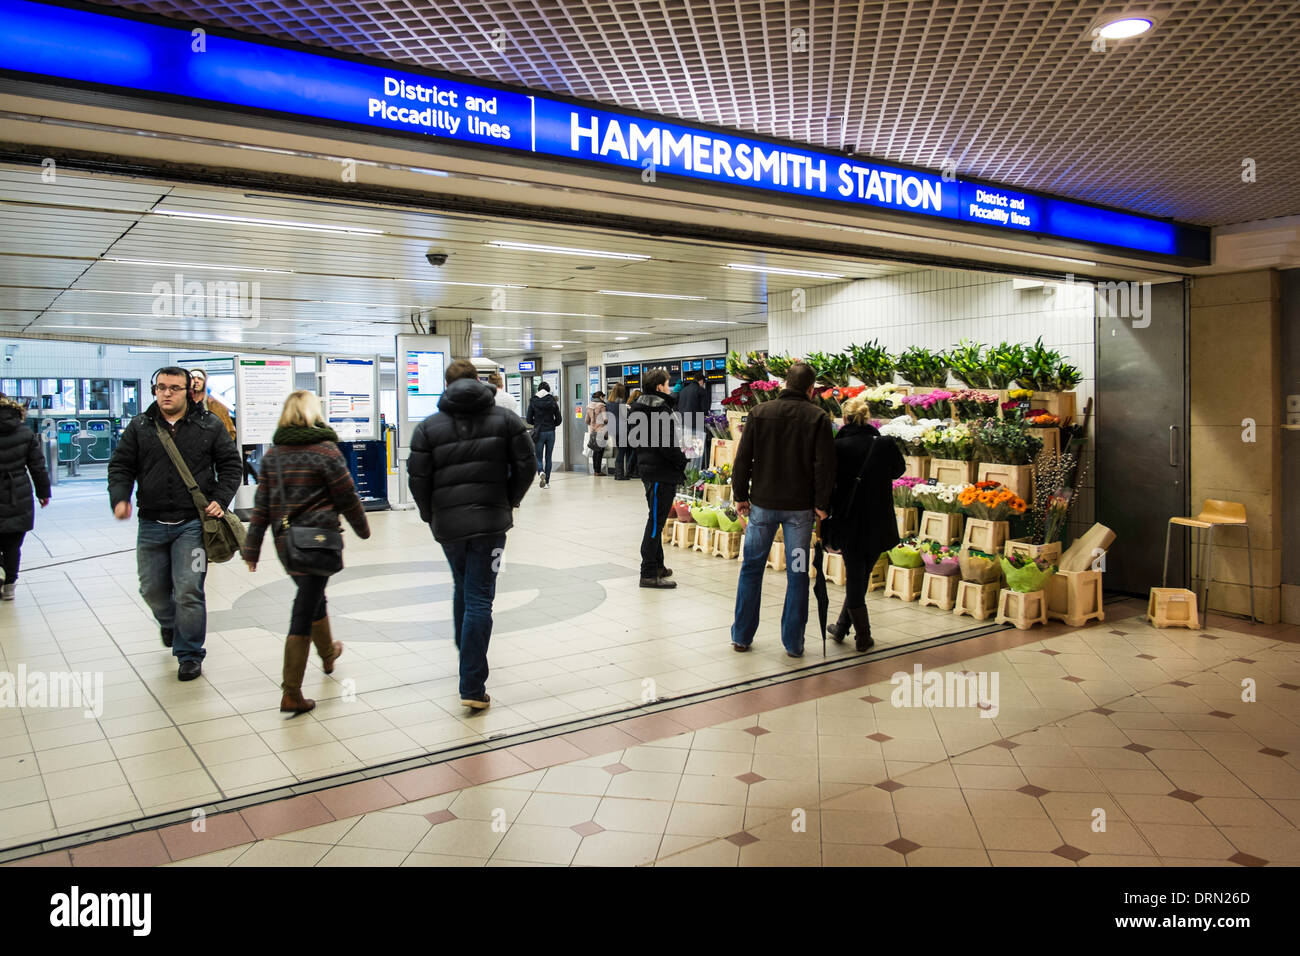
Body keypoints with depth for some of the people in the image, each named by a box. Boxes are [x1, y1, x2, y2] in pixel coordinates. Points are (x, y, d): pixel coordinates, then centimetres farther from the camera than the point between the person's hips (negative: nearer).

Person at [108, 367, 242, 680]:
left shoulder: (209, 425, 1)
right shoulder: (140, 426, 6)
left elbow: (231, 465, 4)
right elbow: (121, 466, 8)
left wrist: (220, 500, -8)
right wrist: (120, 498, -10)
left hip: (193, 523, -3)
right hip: (152, 525, 3)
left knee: (189, 591, -7)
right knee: (152, 589, 15)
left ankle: (189, 654, 10)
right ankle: (170, 624, 48)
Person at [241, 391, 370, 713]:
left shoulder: (272, 453, 6)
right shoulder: (325, 449, -9)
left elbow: (261, 504, 6)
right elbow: (347, 498, -6)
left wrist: (252, 548, 8)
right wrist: (363, 528, 10)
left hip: (285, 542, 6)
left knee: (313, 597, 26)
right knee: (304, 613, -4)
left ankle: (328, 653, 49)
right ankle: (291, 695, -3)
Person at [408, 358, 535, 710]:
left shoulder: (428, 427, 1)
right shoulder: (505, 419, 2)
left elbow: (418, 478, -3)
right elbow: (525, 465, -1)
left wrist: (429, 515, 13)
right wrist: (510, 501, 14)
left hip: (447, 523, 2)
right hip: (491, 521, -1)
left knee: (463, 590, 23)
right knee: (479, 598, -1)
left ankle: (467, 661, 38)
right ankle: (472, 687, -5)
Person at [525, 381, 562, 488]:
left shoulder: (533, 402, -3)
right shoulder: (553, 401, 0)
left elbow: (529, 420, -2)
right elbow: (559, 419, 0)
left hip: (539, 432, -1)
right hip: (551, 432, 1)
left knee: (538, 457, 5)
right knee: (548, 458, 10)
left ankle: (541, 472, -24)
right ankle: (547, 481, 10)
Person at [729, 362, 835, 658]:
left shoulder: (760, 413, 1)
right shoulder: (818, 418, -4)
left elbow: (742, 459, 0)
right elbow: (825, 465, -9)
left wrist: (741, 496, 8)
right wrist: (822, 504, -1)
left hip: (763, 504, 1)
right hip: (800, 508, -1)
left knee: (751, 568, 12)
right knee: (797, 574, 7)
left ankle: (741, 636, 17)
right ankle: (793, 643, 11)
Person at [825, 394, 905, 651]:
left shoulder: (837, 446, -11)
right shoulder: (885, 444, -6)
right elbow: (899, 469, 13)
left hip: (849, 523, -2)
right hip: (878, 524, 2)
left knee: (854, 577, 8)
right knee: (861, 576, 16)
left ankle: (863, 636, 12)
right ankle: (841, 627, 28)